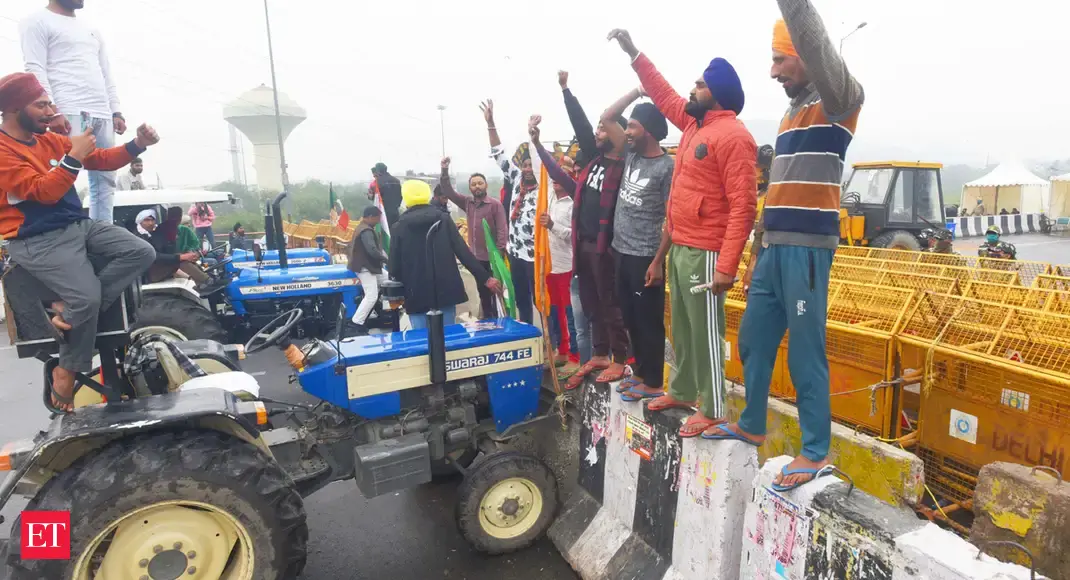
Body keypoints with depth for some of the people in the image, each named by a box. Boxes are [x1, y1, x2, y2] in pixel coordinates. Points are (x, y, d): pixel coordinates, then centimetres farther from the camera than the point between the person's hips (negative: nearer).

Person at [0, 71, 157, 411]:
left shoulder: (51, 140, 12)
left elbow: (103, 160, 12)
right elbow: (43, 192, -20)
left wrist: (138, 144, -3)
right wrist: (75, 156, -22)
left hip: (79, 226, 8)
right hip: (38, 241, -8)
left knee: (142, 252, -9)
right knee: (87, 296, -25)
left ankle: (71, 309, -9)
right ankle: (67, 369, 0)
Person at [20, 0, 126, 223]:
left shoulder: (92, 31, 28)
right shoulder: (38, 21, 7)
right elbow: (36, 70, -5)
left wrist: (116, 112, 12)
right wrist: (53, 112, -16)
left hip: (103, 115, 6)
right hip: (68, 113, -6)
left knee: (105, 182, 1)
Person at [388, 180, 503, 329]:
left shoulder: (399, 228, -2)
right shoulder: (444, 220, 2)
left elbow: (394, 268, -4)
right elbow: (463, 252, -4)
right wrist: (485, 278, -2)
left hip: (417, 295, -2)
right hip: (446, 290, 2)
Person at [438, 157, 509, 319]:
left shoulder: (495, 204, -9)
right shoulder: (467, 203, 7)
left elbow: (502, 228, -13)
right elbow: (448, 191, 7)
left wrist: (500, 250, -21)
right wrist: (445, 171, -4)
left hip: (491, 257, -6)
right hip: (476, 256, 6)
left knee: (494, 291, 2)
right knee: (483, 292, 16)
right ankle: (487, 321, 28)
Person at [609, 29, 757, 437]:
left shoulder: (732, 136, -14)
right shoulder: (694, 123, 13)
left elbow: (743, 206, -21)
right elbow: (663, 95, 30)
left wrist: (726, 265, -26)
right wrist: (633, 52, 29)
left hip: (705, 254, -9)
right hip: (679, 248, 9)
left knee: (706, 333, -1)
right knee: (681, 327, 17)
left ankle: (713, 410, 11)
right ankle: (682, 391, 32)